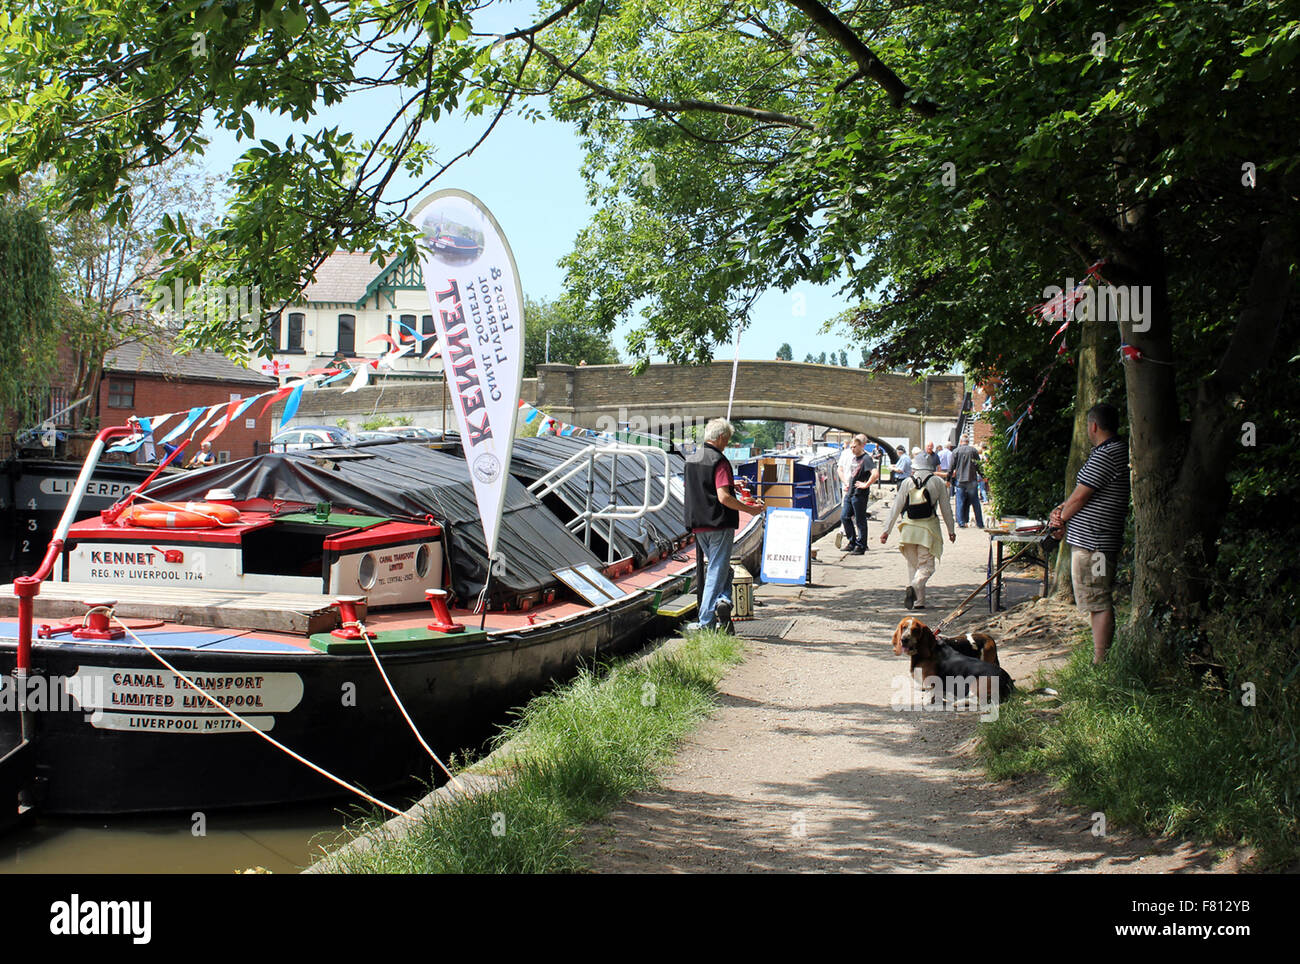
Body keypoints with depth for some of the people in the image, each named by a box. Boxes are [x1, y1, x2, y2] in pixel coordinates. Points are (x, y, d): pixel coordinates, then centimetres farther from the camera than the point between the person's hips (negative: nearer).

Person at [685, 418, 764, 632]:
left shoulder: (691, 460, 9)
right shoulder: (719, 461, -15)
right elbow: (724, 497, -23)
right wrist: (749, 509, -12)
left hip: (698, 525, 7)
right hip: (719, 524, -7)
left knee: (714, 568, 19)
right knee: (718, 571, -1)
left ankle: (721, 602, -1)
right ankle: (706, 622, -3)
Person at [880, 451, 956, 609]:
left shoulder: (907, 483, 5)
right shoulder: (938, 482, 2)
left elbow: (896, 508, 5)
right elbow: (946, 508, 6)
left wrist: (887, 530, 9)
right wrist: (951, 530, 16)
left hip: (908, 529, 2)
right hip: (928, 528, -2)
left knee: (913, 565, 14)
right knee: (927, 566, 1)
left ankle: (919, 601, 12)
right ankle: (914, 587, -28)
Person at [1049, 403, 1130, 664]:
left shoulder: (1105, 455, -18)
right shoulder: (1120, 451, 16)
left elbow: (1079, 498, -15)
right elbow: (1084, 493, 19)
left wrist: (1061, 519, 2)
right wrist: (1062, 509, 5)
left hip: (1091, 544, -11)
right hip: (1104, 541, 11)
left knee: (1099, 603, -7)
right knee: (1099, 602, 15)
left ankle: (1099, 663, -4)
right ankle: (1101, 659, 21)